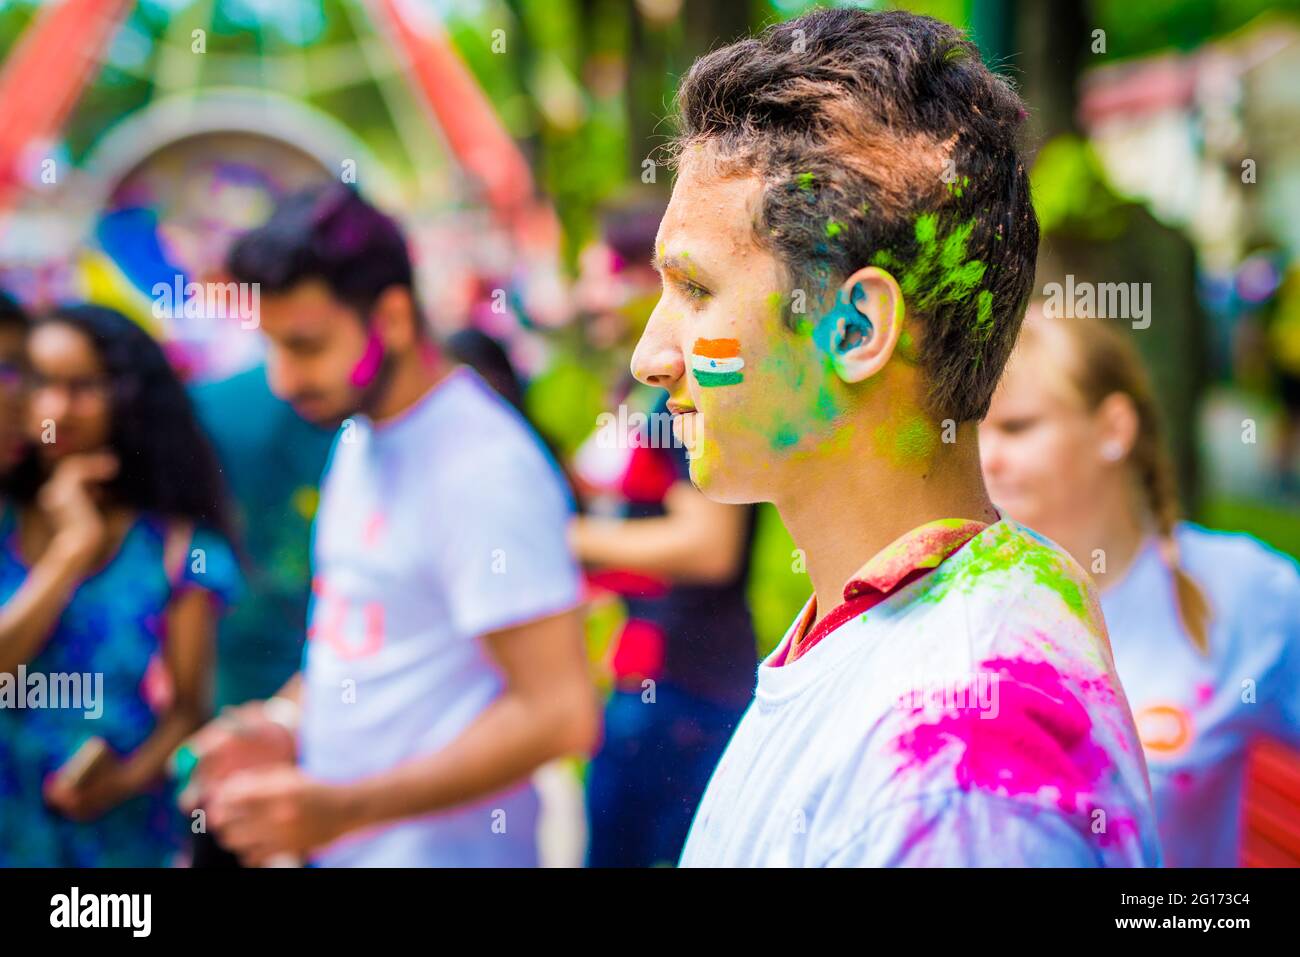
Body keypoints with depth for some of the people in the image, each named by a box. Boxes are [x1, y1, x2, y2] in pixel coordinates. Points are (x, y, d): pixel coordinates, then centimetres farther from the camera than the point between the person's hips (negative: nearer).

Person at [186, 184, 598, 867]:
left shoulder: (484, 467, -20)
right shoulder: (359, 440, 7)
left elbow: (557, 714, -24)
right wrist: (288, 721, 1)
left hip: (443, 850, -8)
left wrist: (345, 808, -25)